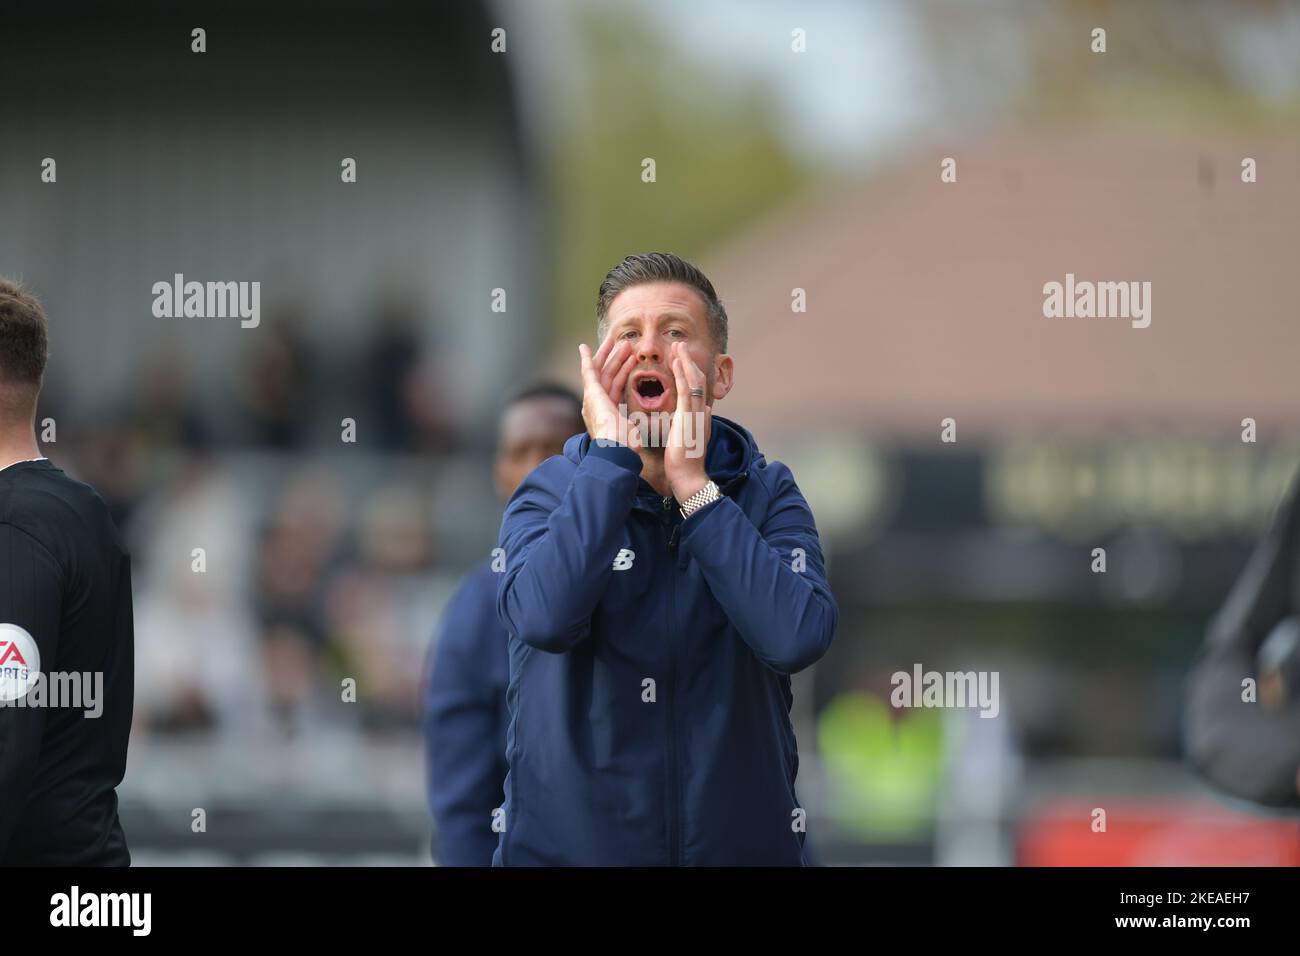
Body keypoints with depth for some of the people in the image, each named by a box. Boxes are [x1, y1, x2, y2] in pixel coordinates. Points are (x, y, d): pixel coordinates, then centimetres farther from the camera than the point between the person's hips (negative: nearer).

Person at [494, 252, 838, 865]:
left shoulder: (767, 495, -1)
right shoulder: (547, 494, -2)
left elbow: (798, 638, -20)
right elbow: (545, 617, -24)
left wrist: (690, 484, -18)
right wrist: (613, 454, -19)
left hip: (742, 839, 1)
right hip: (566, 845, -1)